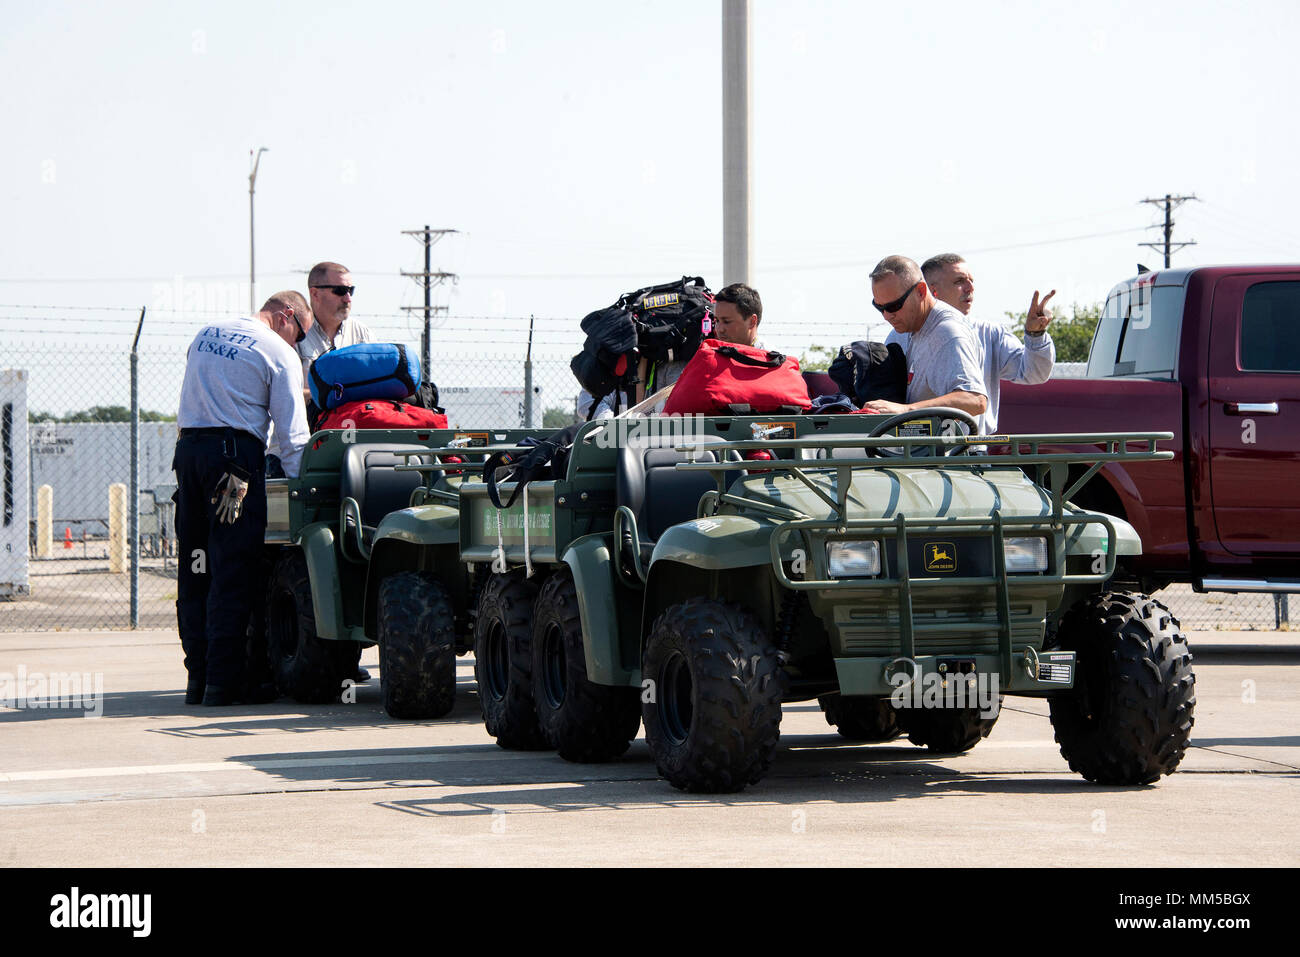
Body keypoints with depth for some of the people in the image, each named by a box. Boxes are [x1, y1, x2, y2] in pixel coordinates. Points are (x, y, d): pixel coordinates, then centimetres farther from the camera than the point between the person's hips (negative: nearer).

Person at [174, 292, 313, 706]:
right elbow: (292, 433, -5)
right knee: (233, 571, -5)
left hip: (187, 446, 6)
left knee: (193, 570, 9)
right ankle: (222, 682, -8)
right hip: (236, 453, -6)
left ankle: (197, 678, 9)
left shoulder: (205, 335, 18)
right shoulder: (280, 353, -2)